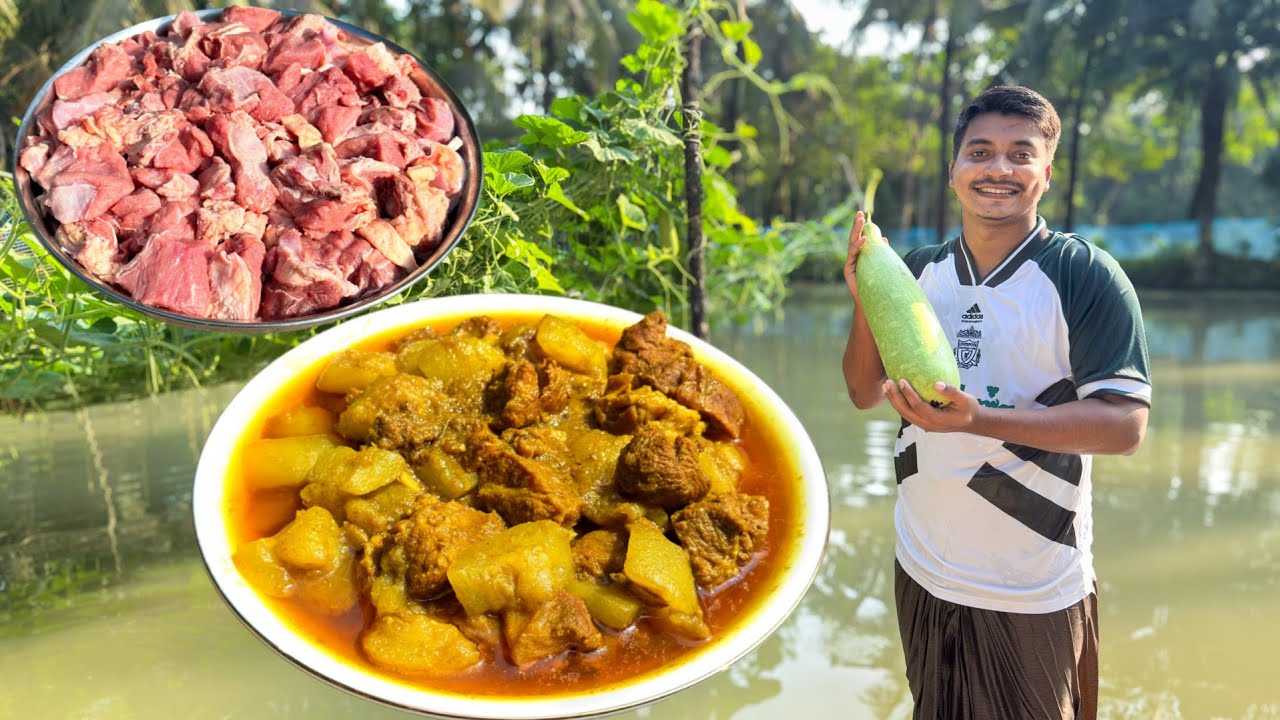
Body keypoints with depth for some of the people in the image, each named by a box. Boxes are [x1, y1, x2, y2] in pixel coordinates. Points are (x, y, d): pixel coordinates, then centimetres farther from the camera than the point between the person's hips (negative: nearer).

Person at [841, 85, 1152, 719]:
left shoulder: (1085, 275, -13)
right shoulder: (917, 271, 0)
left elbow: (1124, 425, -18)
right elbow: (863, 394, 4)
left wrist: (977, 419, -31)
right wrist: (866, 302, -14)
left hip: (1034, 594, -4)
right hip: (923, 572, 4)